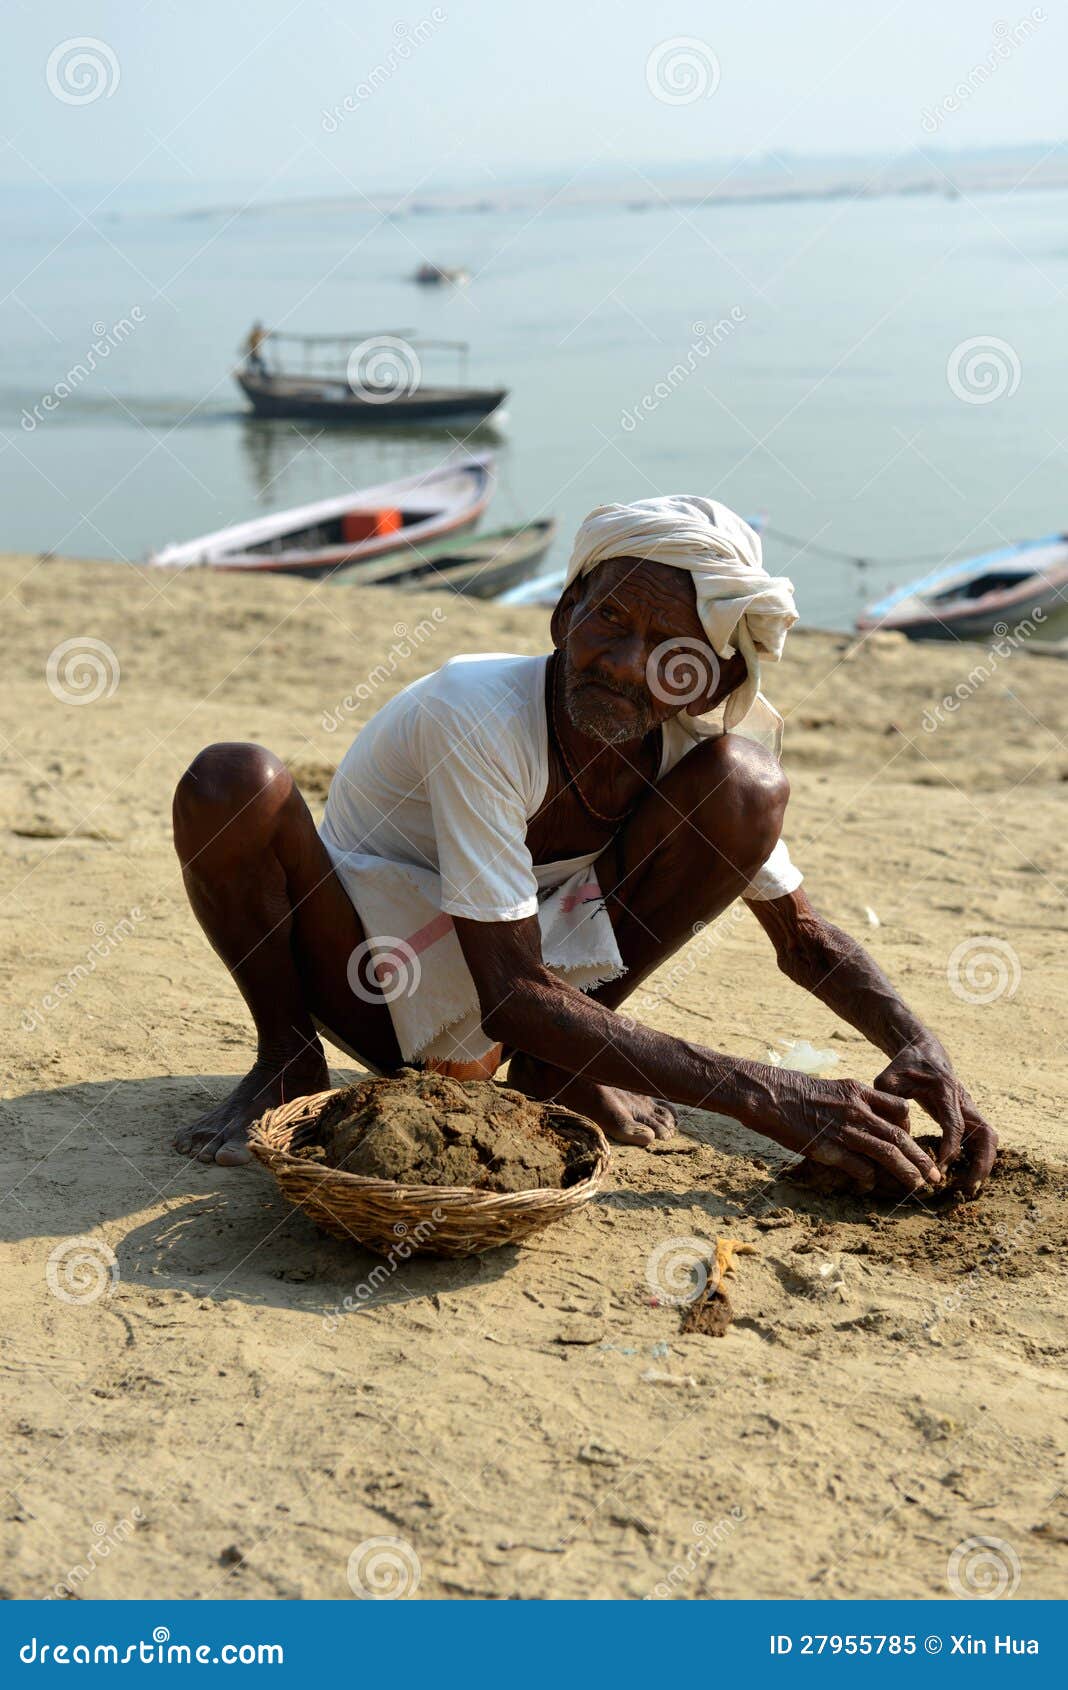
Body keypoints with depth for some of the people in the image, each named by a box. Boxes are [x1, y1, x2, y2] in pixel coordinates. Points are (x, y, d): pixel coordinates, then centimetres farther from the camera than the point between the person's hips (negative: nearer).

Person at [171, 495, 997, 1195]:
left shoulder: (700, 748, -14)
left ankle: (560, 1064, -2)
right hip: (376, 993, -3)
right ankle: (288, 1063, -6)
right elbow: (513, 996, -32)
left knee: (748, 786, -17)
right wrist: (763, 1096, -36)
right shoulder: (475, 716, -31)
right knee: (232, 781, -33)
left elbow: (806, 940, 0)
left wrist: (919, 1047, -20)